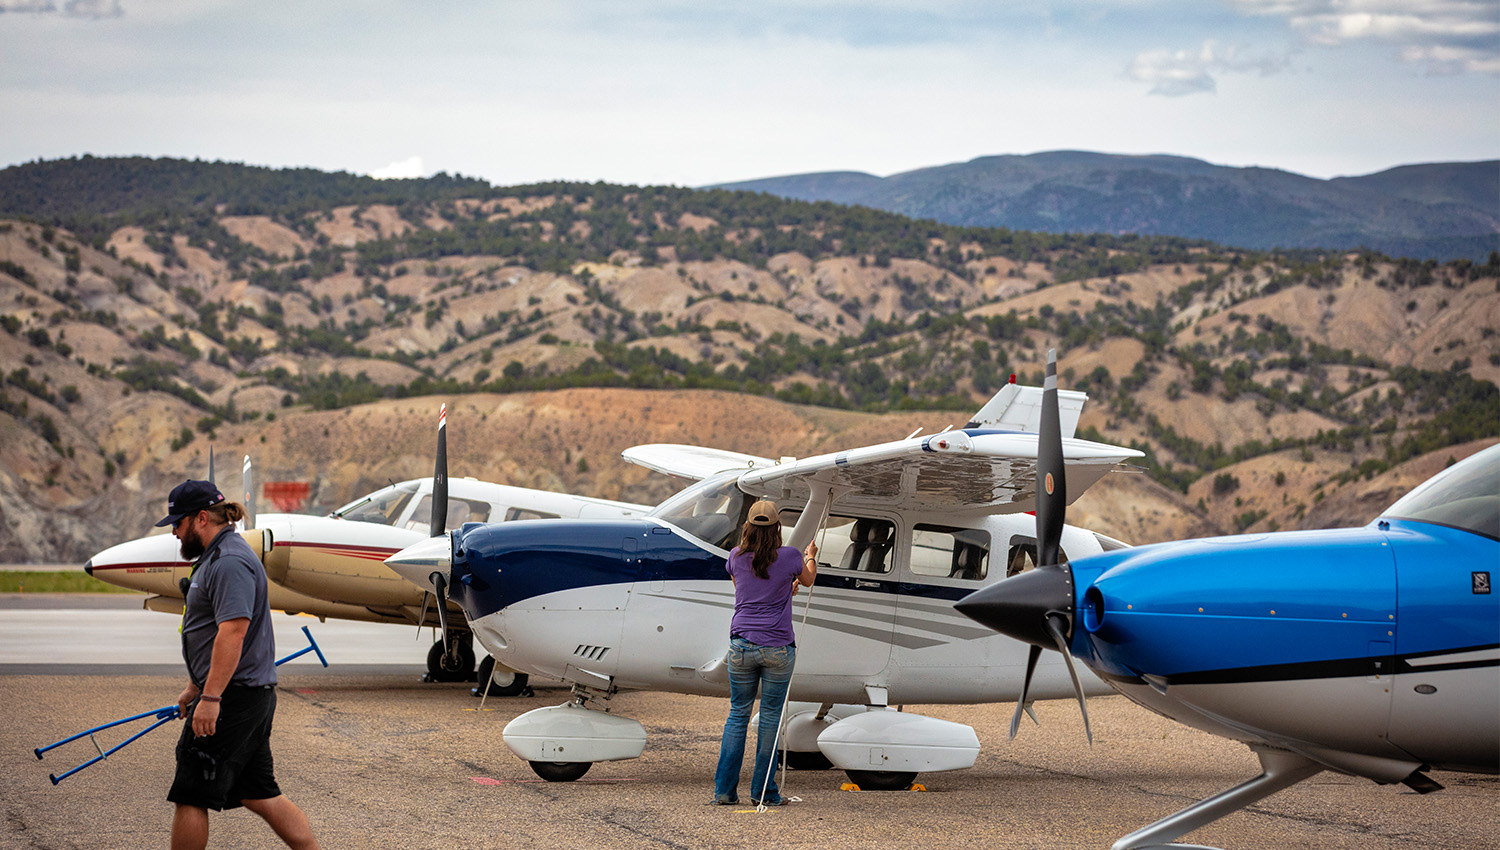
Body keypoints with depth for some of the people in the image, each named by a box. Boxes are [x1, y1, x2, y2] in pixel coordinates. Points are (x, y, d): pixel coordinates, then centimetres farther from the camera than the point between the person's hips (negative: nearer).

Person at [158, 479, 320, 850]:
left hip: (232, 696, -11)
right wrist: (195, 688, 31)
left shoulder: (230, 563, -17)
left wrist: (210, 698, -28)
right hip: (253, 695, 11)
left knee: (191, 795, -3)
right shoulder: (217, 557, 19)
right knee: (259, 794, 11)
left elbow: (233, 631, -26)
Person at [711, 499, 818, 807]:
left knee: (738, 714, 10)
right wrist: (810, 556, 42)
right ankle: (764, 792, 9)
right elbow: (808, 580, 18)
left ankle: (724, 790, 8)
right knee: (770, 717, 5)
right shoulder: (789, 557, -4)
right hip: (777, 647, -2)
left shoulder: (736, 557, 3)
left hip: (742, 644, 2)